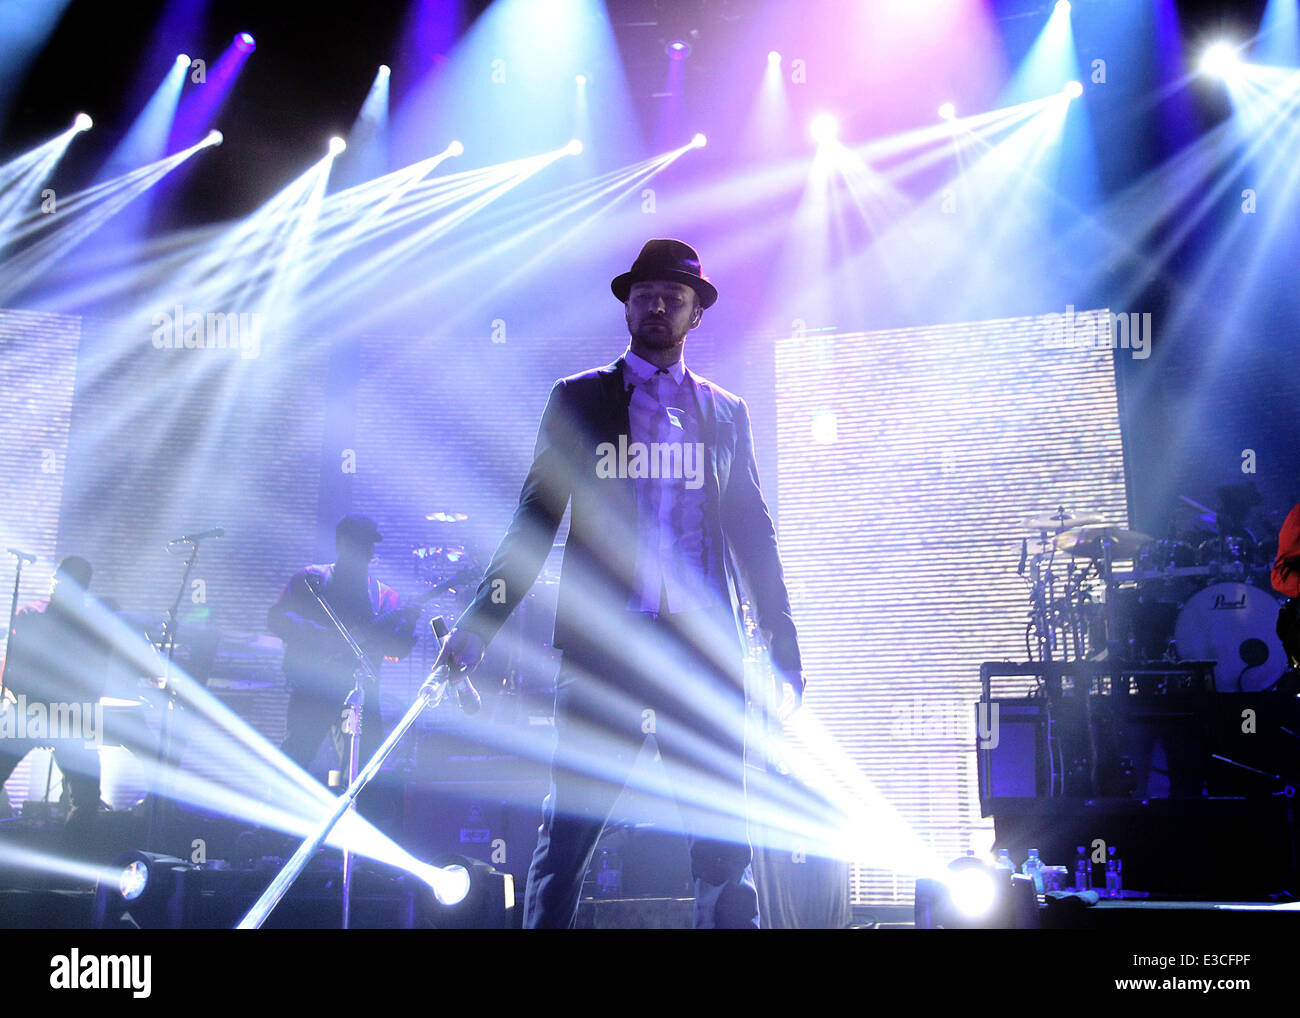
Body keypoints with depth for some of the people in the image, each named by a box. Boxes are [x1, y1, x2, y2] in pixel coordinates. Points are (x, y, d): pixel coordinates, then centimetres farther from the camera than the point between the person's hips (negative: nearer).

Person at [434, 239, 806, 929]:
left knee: (724, 840, 1)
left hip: (705, 647, 2)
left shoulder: (726, 413, 18)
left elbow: (754, 536, 16)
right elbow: (535, 520, 7)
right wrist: (479, 624, -3)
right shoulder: (577, 399, 12)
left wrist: (785, 649, 10)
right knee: (566, 834, -4)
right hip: (602, 642, -1)